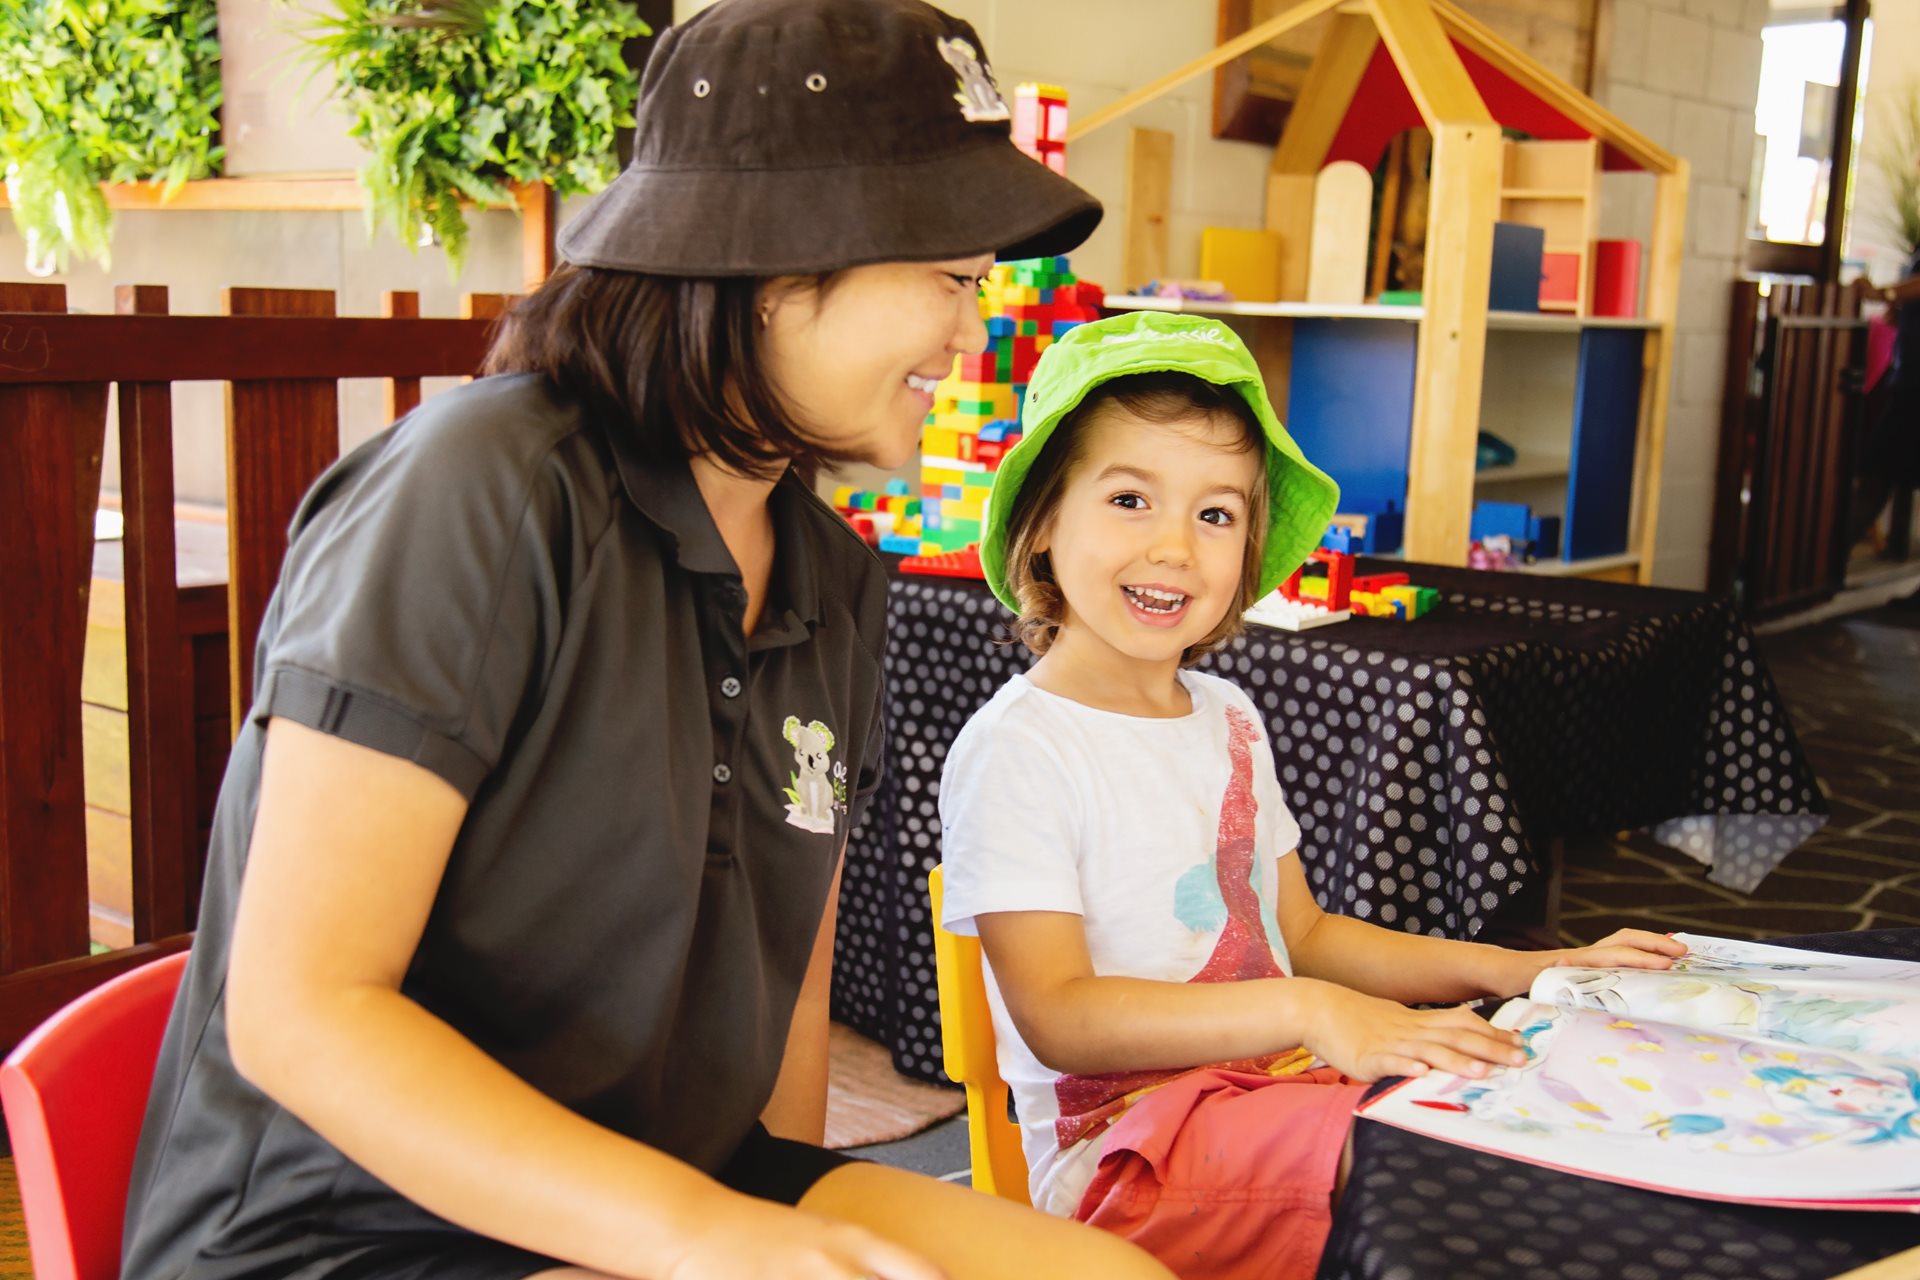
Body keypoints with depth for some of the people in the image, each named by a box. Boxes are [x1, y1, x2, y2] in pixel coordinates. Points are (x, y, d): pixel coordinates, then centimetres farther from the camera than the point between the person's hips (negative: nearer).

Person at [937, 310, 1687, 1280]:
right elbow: (1058, 1015, -19)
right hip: (1119, 1151, -7)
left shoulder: (1229, 720, 14)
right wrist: (1307, 1010, -28)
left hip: (1277, 1089, 8)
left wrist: (1523, 971, 10)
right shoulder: (1015, 749, -11)